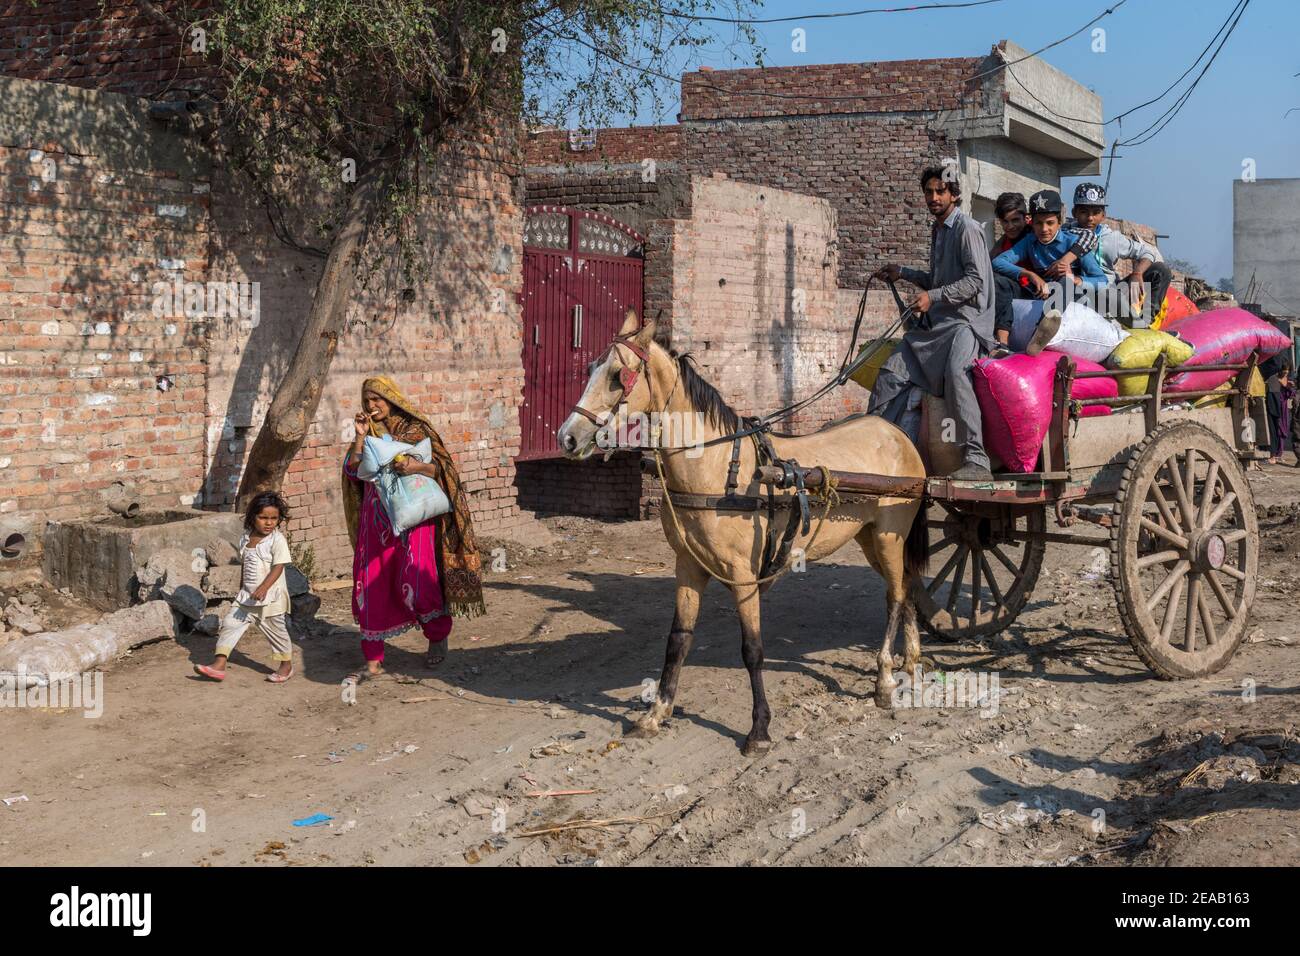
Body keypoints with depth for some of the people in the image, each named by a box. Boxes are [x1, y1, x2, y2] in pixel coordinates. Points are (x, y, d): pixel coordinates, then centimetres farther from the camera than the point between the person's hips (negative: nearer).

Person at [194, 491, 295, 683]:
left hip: (271, 597, -6)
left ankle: (286, 665, 28)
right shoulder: (245, 540, 6)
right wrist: (242, 590, 21)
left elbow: (278, 567, -21)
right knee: (230, 623, -3)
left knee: (275, 630, 8)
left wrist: (264, 587, -32)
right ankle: (219, 666, -3)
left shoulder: (277, 540, -14)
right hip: (247, 596, 6)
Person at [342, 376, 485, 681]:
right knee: (372, 584, 1)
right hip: (375, 520, 4)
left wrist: (415, 466, -24)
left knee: (414, 582, -11)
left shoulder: (415, 429, 1)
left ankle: (438, 636, 16)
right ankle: (373, 660, 9)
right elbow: (352, 470, 3)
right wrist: (361, 436, -5)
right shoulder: (369, 433, 13)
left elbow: (439, 467, -6)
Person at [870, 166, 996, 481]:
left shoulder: (967, 229, -6)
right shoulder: (937, 231, 22)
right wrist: (903, 273, 28)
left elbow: (975, 280, -15)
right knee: (893, 371, 2)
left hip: (965, 320, -9)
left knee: (955, 373, -34)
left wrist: (934, 296, -20)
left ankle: (976, 461, -37)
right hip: (935, 323, 9)